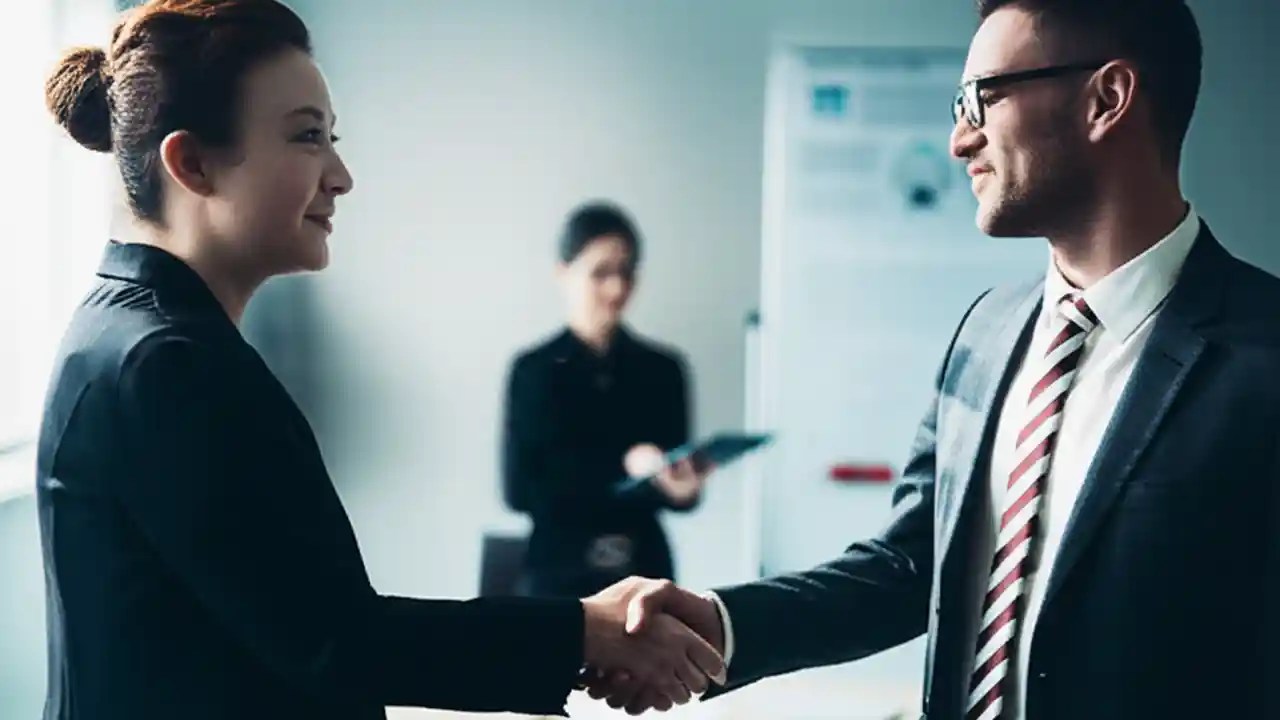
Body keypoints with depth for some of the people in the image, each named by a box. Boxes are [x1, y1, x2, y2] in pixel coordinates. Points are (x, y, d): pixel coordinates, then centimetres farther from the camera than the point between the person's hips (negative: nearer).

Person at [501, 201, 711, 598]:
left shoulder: (663, 369, 6)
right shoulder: (534, 370, -2)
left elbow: (679, 484, 8)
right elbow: (519, 490, -7)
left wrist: (684, 487, -17)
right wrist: (624, 471, -17)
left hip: (643, 573, 2)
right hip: (560, 574, -2)